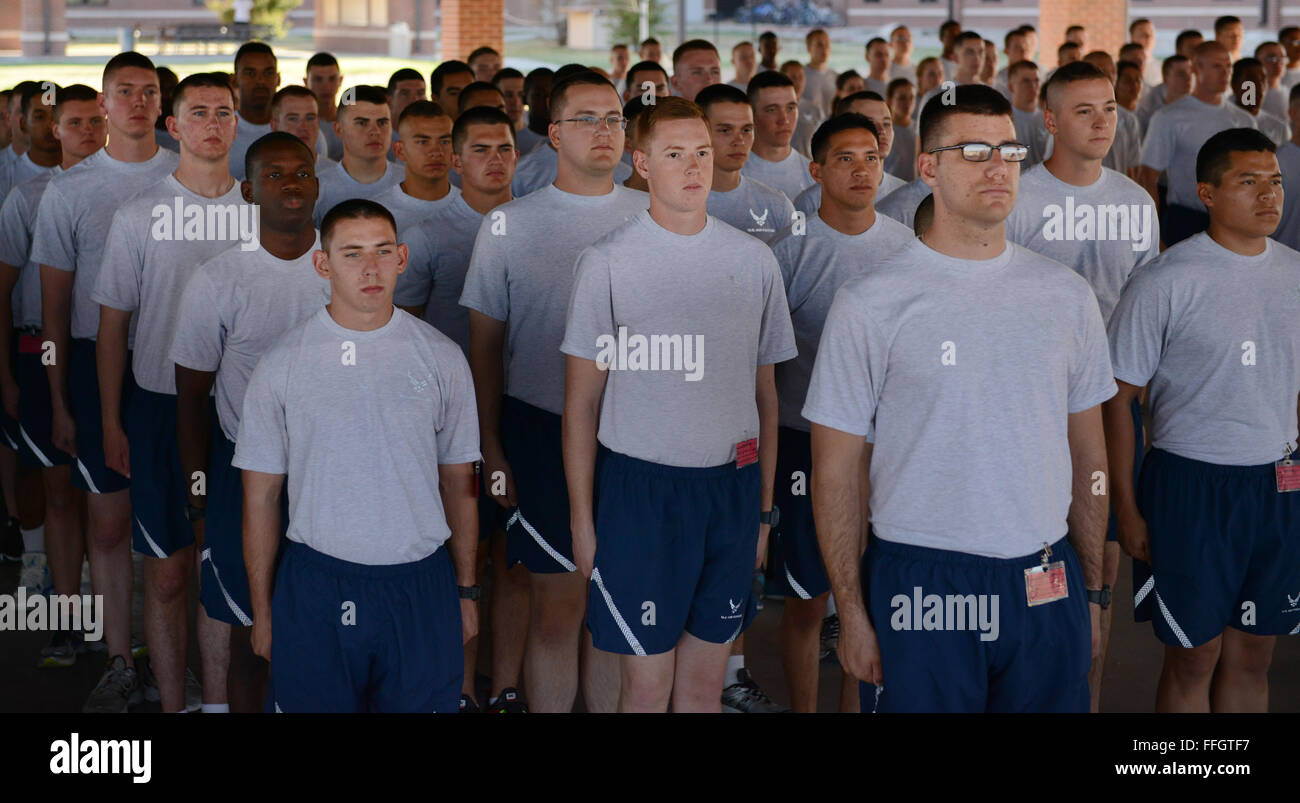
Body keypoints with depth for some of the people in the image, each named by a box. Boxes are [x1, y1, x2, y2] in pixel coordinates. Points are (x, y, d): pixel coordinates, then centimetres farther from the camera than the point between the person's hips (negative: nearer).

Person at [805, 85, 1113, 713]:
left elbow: (1088, 453, 13)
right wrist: (851, 613, -6)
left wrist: (1091, 589, 12)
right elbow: (837, 471, -4)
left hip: (1047, 586, 4)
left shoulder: (1066, 295, 7)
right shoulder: (869, 303, -6)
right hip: (920, 586, -3)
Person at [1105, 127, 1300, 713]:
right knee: (1194, 658, 5)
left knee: (1252, 656, 13)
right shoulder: (1166, 282, -11)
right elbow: (1118, 397, -7)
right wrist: (1126, 507, -8)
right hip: (1192, 484, -5)